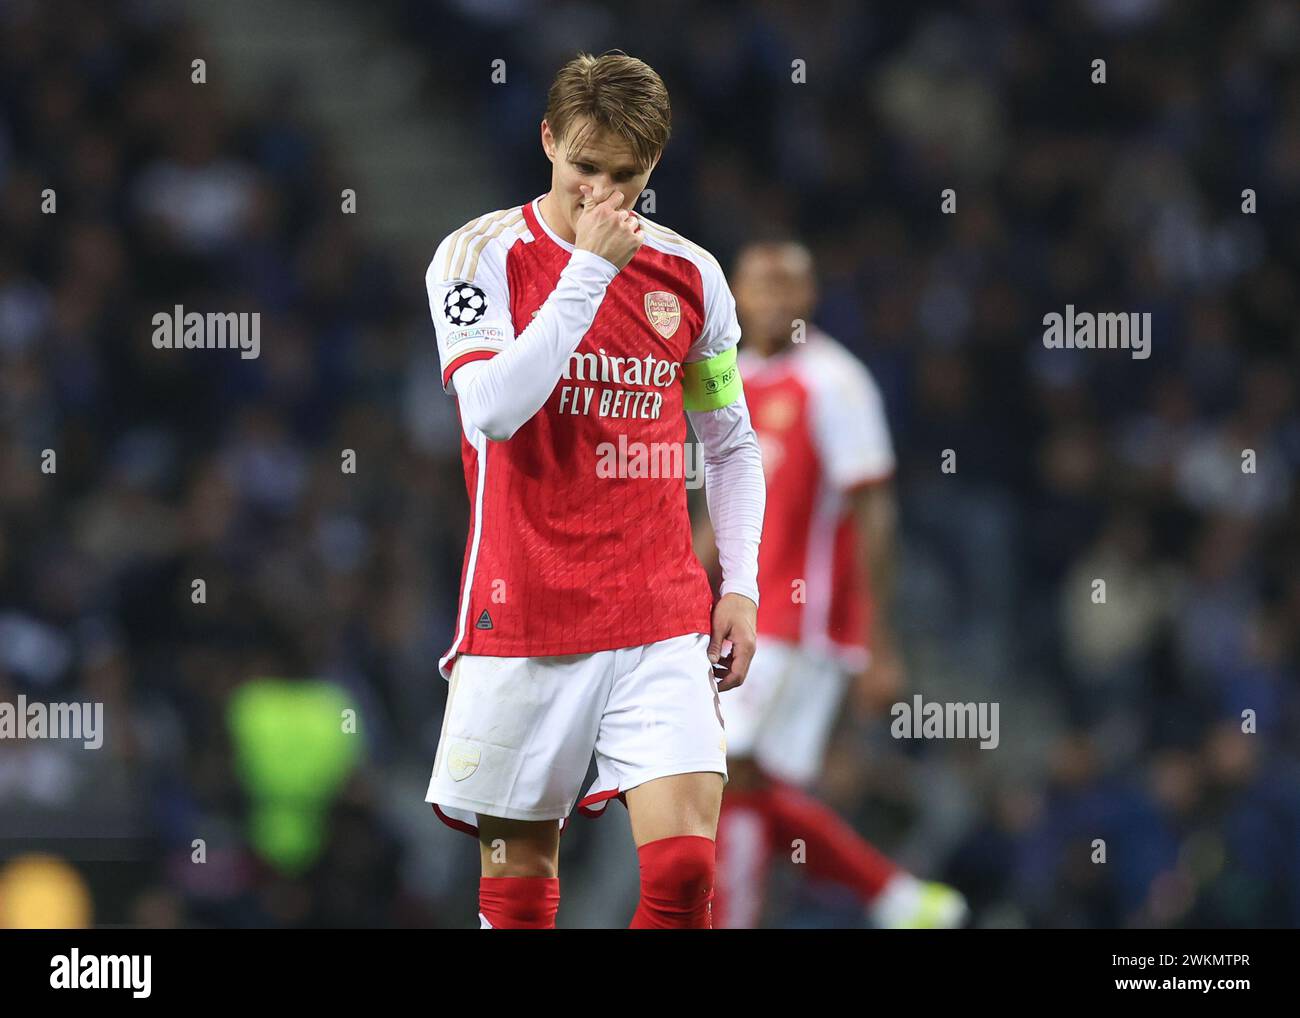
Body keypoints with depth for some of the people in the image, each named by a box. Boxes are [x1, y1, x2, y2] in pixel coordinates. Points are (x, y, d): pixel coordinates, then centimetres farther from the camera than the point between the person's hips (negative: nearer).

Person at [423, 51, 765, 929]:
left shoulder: (689, 273, 7)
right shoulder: (481, 255, -3)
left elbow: (731, 443, 19)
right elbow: (493, 410, -19)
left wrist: (739, 585, 7)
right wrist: (590, 267, -17)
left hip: (662, 619, 2)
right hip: (521, 618, -2)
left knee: (684, 864, -13)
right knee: (519, 878, 2)